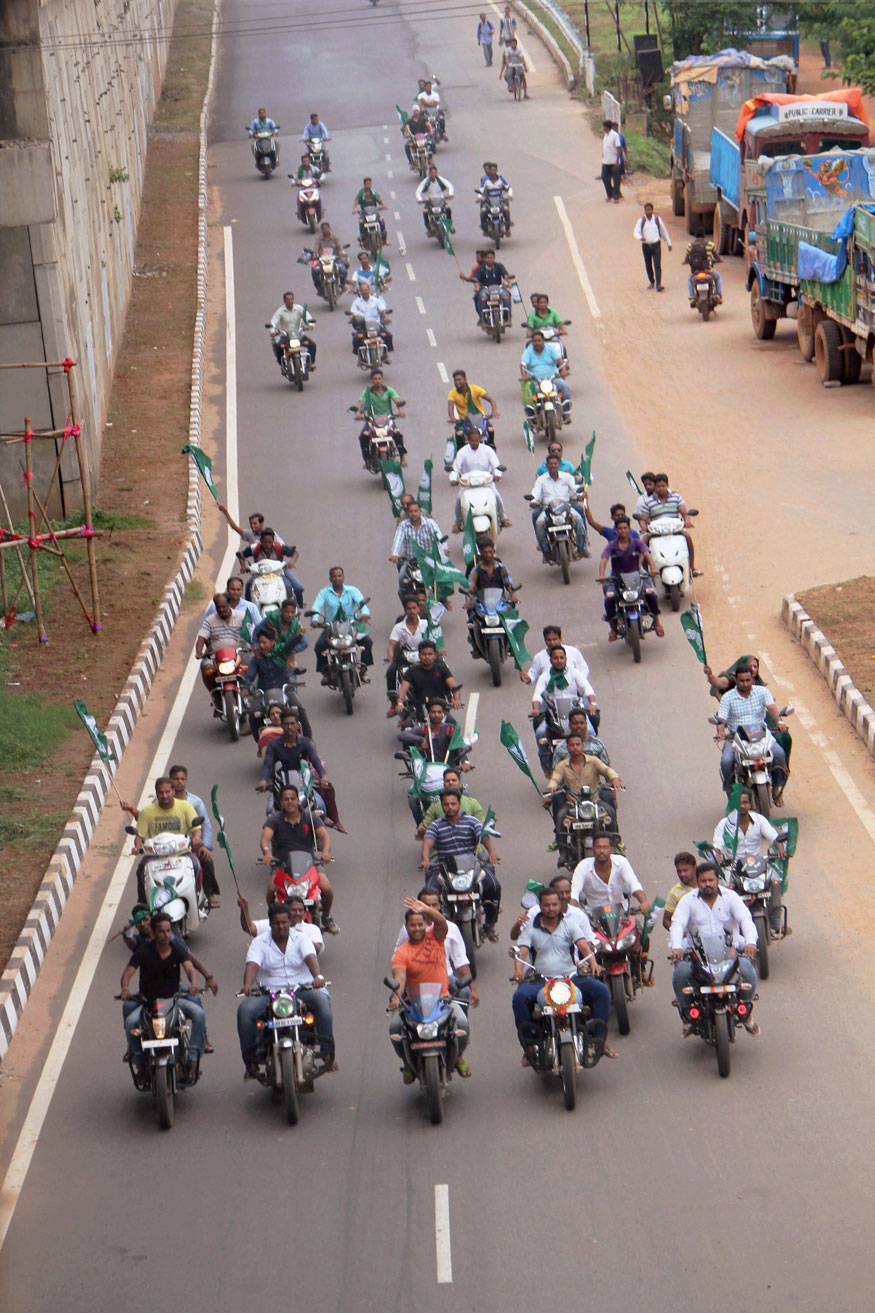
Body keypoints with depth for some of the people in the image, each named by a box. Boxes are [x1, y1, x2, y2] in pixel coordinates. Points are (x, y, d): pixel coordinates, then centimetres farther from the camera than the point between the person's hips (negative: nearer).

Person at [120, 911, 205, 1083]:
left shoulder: (178, 950, 1)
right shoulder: (144, 951, -4)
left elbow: (189, 968, -15)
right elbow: (128, 972, -14)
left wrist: (193, 983, -39)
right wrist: (125, 988, -36)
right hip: (147, 1002, -1)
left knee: (198, 1013, -25)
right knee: (131, 1021, -30)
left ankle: (193, 1058, -21)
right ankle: (137, 1060, -13)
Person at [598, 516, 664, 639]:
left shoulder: (636, 543, 2)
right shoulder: (612, 546, 1)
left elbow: (646, 554, -13)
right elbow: (603, 559, -12)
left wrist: (652, 568, -33)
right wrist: (601, 575, -32)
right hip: (616, 579, 0)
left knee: (651, 593, -26)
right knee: (609, 598, -29)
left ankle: (657, 622, -3)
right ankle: (613, 629, -9)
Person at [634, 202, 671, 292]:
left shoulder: (657, 219, 0)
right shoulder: (641, 221, -1)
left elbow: (664, 231, 11)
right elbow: (636, 233, -6)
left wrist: (669, 243, 15)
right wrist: (641, 238, -29)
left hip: (656, 245, -1)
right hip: (646, 245, 1)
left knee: (657, 265, -11)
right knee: (648, 265, 12)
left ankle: (658, 284, -16)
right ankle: (651, 281, 32)